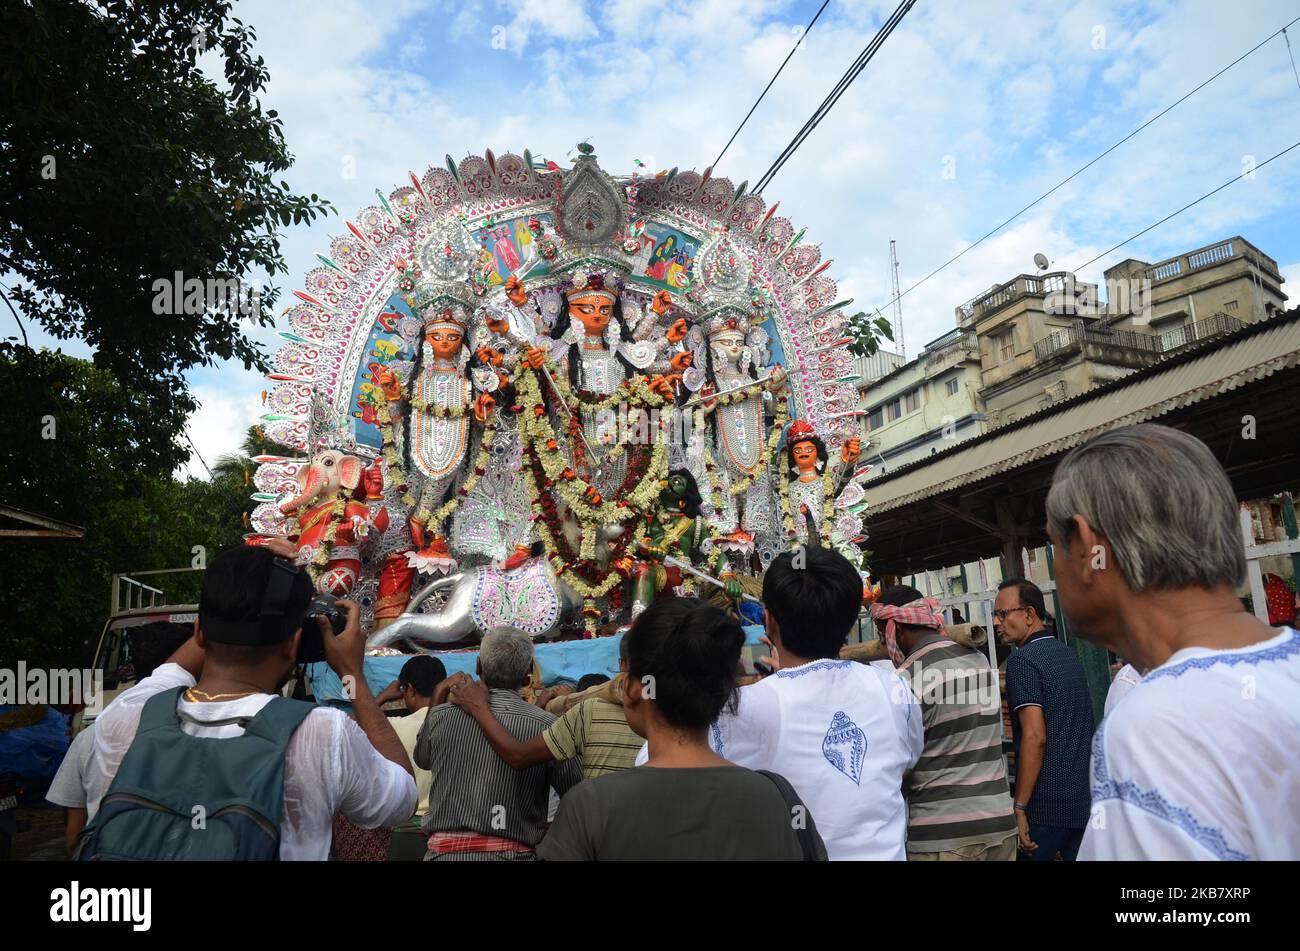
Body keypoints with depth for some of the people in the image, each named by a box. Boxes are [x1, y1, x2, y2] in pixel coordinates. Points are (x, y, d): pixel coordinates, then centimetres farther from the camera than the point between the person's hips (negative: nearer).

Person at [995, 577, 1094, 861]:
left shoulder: (1022, 659, -13)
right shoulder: (1068, 654, 12)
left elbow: (1034, 737, -20)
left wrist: (1020, 807, -17)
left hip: (1046, 805, -8)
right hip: (1084, 798, 8)